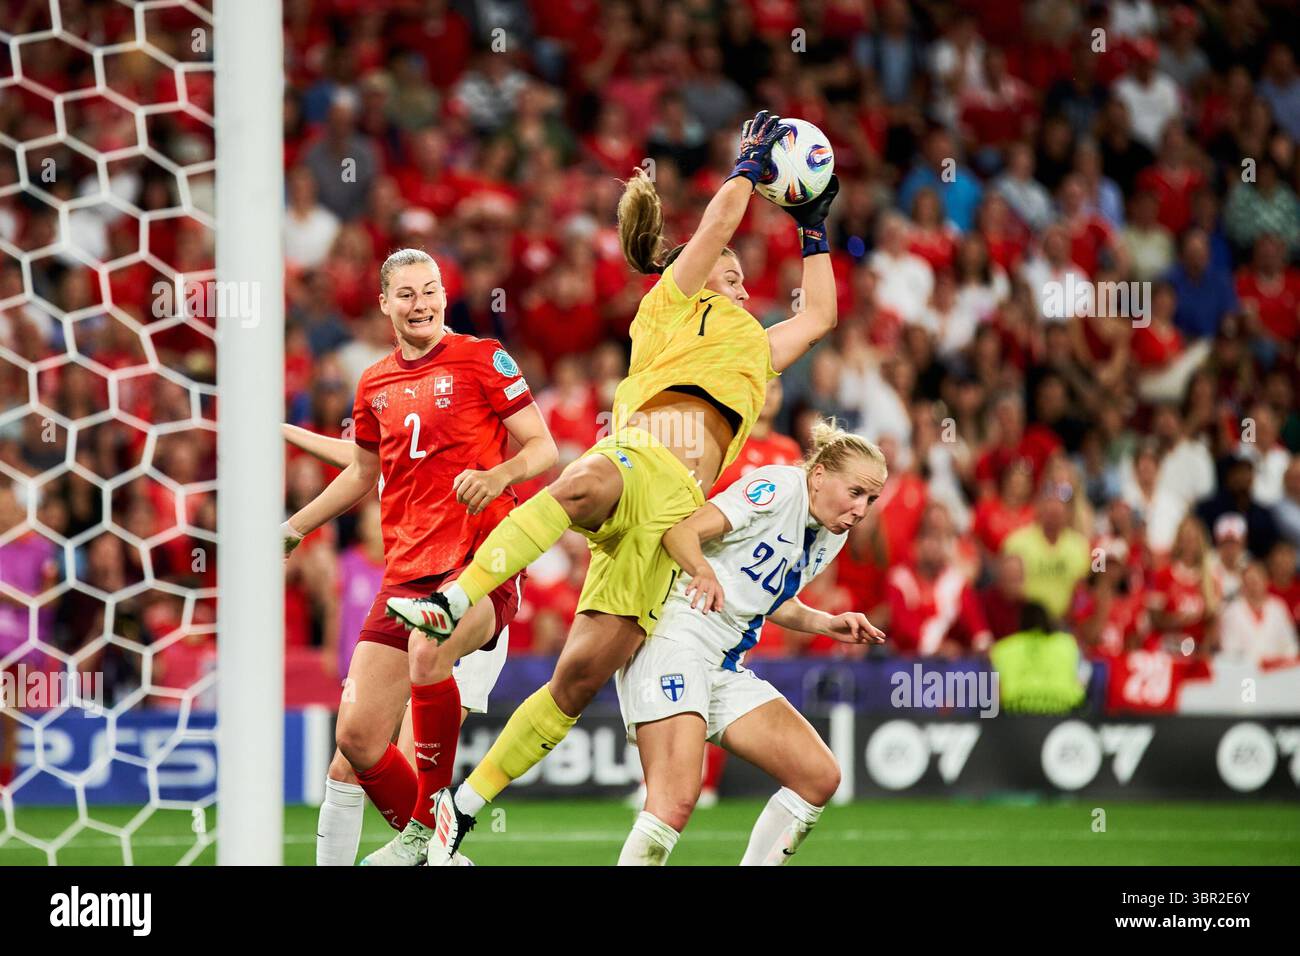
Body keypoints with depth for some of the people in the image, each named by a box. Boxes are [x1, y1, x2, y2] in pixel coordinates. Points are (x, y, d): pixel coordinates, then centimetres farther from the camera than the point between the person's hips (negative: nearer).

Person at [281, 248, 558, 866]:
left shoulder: (481, 358, 2)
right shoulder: (375, 385, 17)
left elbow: (543, 449, 0)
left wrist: (497, 476, -20)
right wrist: (291, 529, 30)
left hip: (482, 560, -6)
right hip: (406, 572, 6)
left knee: (427, 651, -37)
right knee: (357, 738, -6)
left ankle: (427, 825, -20)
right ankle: (426, 847, 15)